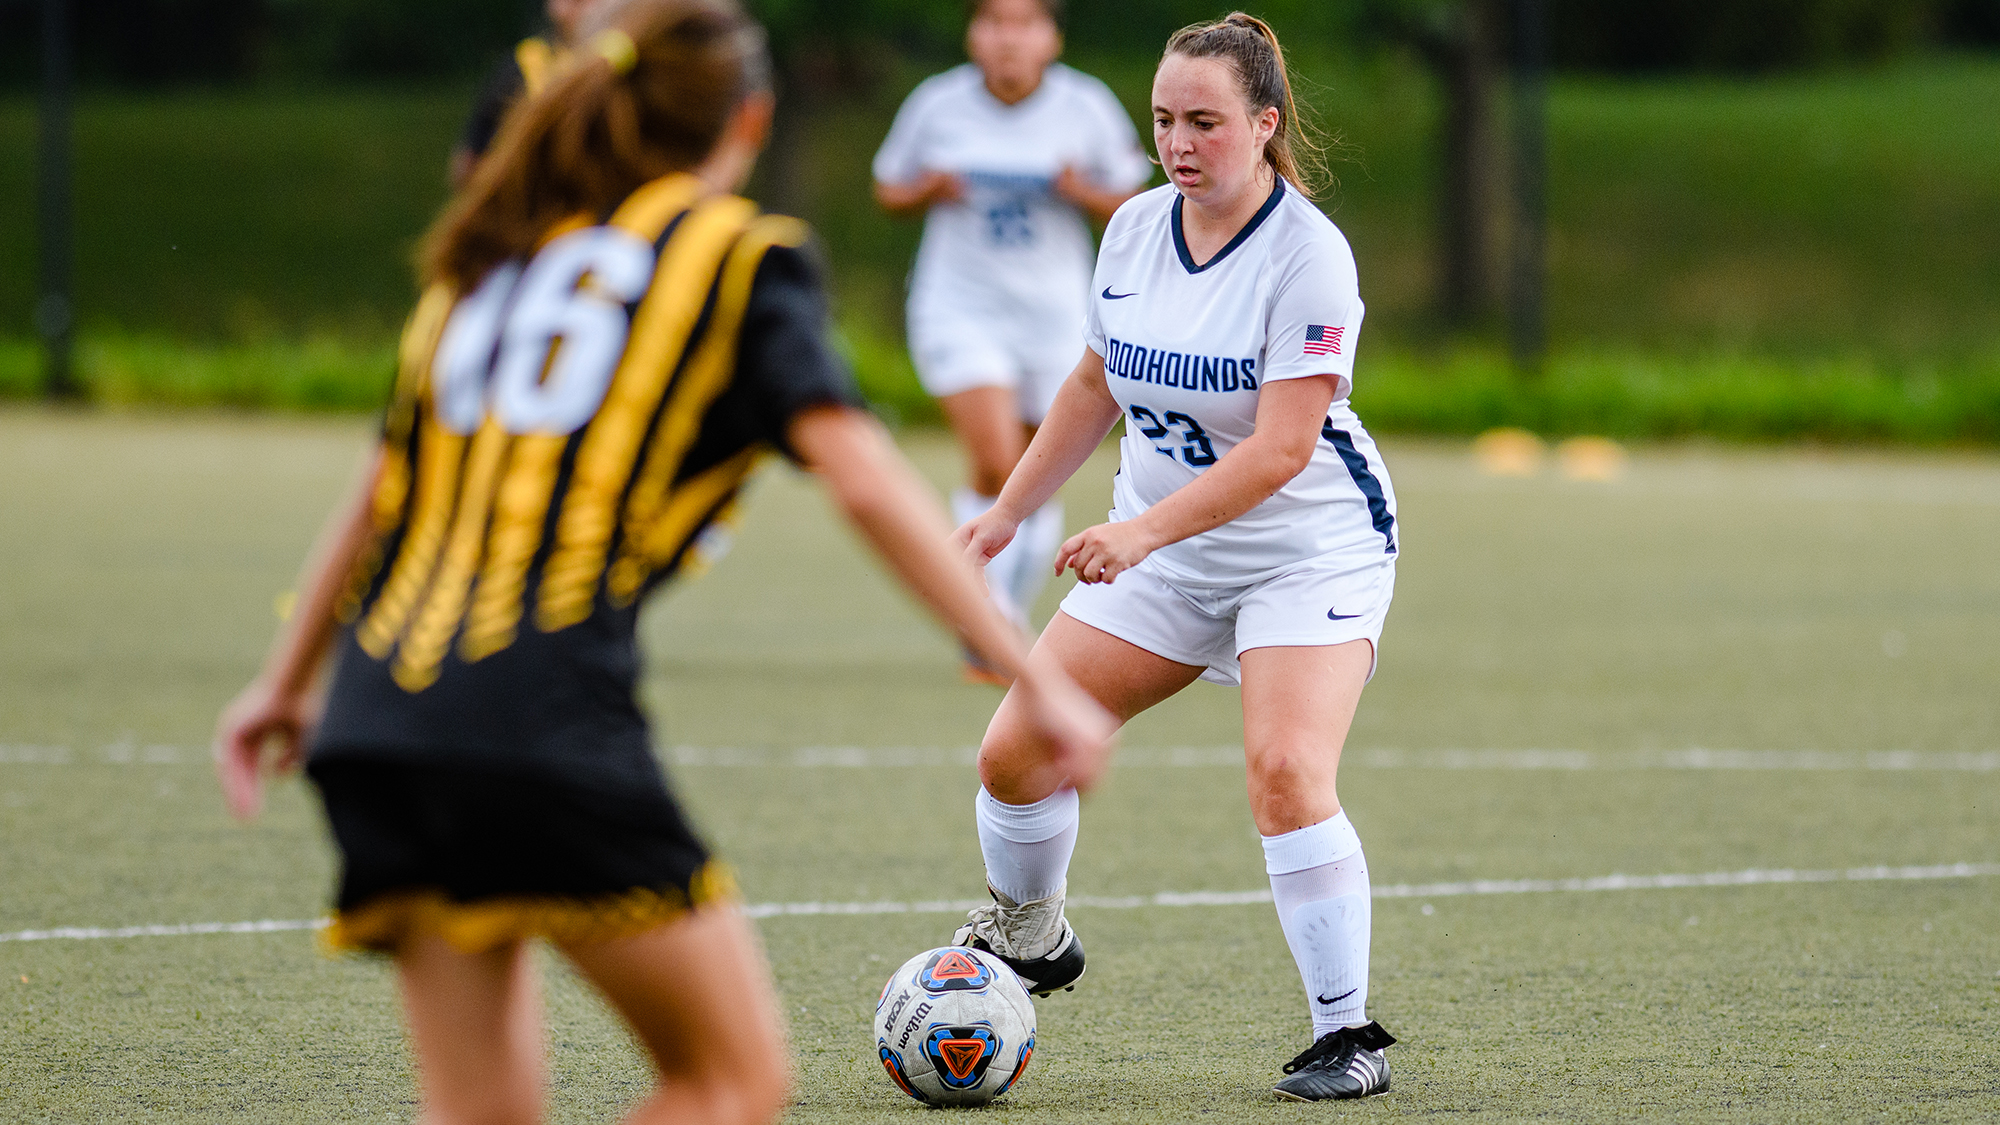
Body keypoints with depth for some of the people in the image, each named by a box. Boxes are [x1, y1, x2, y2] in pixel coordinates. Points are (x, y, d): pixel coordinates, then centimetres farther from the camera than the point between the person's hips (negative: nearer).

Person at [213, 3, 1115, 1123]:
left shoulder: (494, 252, 23)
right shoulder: (741, 255, 6)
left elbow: (386, 492, 31)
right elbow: (865, 479, -7)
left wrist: (285, 683, 42)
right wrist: (1036, 679, -8)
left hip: (378, 710, 7)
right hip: (550, 726, -6)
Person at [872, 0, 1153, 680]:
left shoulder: (1086, 108, -5)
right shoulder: (938, 106, -5)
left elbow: (1130, 206, 5)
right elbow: (888, 189, 9)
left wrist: (1084, 193, -15)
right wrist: (931, 190, -12)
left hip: (1054, 317, 2)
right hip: (959, 309, -2)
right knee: (996, 464, -22)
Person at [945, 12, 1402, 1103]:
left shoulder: (1308, 255, -21)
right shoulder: (1135, 229, -1)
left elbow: (1281, 448, -27)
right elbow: (1095, 385, 15)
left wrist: (1143, 531, -35)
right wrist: (1007, 512, 14)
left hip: (1309, 551, -6)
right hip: (1158, 552, 6)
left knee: (1285, 772, -26)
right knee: (1015, 754, 0)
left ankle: (1348, 1034, -15)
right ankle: (1027, 941, 27)